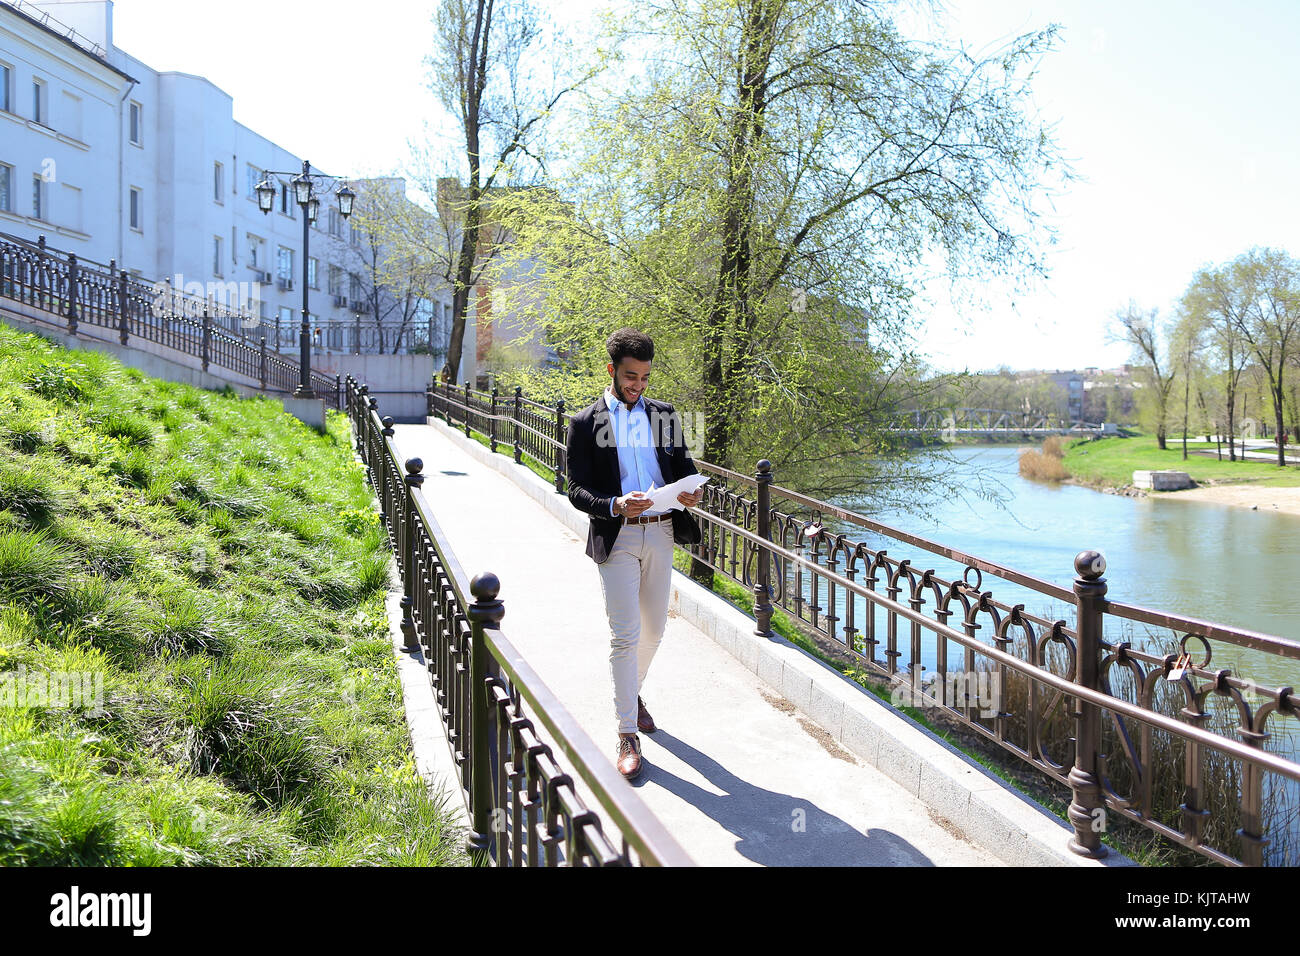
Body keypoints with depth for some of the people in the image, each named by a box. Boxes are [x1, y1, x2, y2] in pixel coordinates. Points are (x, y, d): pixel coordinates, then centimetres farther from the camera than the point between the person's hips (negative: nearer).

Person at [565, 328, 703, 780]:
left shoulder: (665, 415, 10)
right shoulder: (585, 423, -1)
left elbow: (683, 466, 14)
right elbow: (577, 489, -6)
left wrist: (692, 491, -10)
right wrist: (615, 506, -25)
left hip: (660, 533, 4)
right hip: (616, 538, -4)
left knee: (654, 628, 15)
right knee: (625, 635, -7)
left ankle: (632, 693, 41)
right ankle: (627, 735, 2)